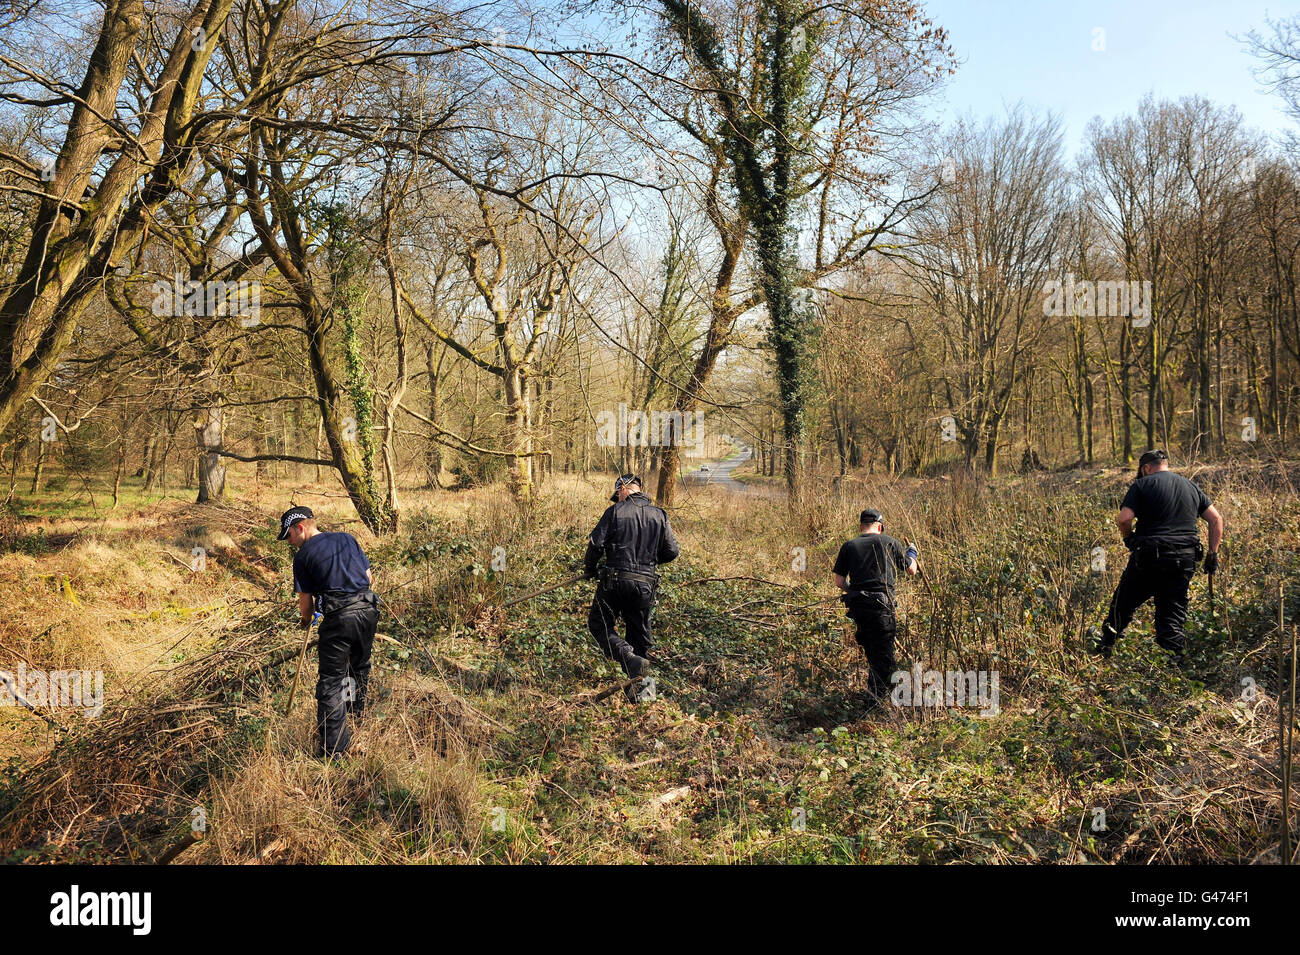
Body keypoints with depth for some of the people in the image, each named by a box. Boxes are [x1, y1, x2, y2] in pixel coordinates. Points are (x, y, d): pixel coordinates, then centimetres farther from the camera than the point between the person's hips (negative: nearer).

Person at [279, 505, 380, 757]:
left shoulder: (303, 557, 2)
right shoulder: (348, 539, 15)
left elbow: (306, 602, 4)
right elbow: (369, 578, 16)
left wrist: (305, 620, 25)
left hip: (338, 617, -6)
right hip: (368, 610, 6)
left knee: (331, 680, 0)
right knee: (359, 667, 26)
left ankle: (333, 746, -3)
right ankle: (358, 717, 46)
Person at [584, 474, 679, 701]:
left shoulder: (615, 512, -4)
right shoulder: (659, 515, 6)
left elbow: (596, 543, -8)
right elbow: (672, 551, 6)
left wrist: (589, 568, 10)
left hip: (615, 580, -4)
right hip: (645, 584, 4)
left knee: (599, 624, 9)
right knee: (640, 633, 15)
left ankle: (630, 658, -15)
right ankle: (637, 687, 19)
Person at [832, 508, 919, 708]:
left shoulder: (848, 546, 8)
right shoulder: (888, 542, 3)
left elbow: (839, 582, 5)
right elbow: (912, 571, 13)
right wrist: (912, 554, 33)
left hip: (857, 606, 3)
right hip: (882, 605, -3)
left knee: (872, 652, 21)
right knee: (883, 653, 3)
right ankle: (875, 701, -2)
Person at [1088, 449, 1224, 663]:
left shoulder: (1142, 485, -2)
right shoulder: (1191, 487, 17)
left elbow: (1124, 518, -14)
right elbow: (1216, 519, 14)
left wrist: (1128, 537, 5)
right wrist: (1213, 554, 14)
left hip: (1150, 557, -4)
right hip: (1184, 560, 5)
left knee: (1125, 602, 13)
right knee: (1173, 612, 8)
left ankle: (1104, 644, 27)